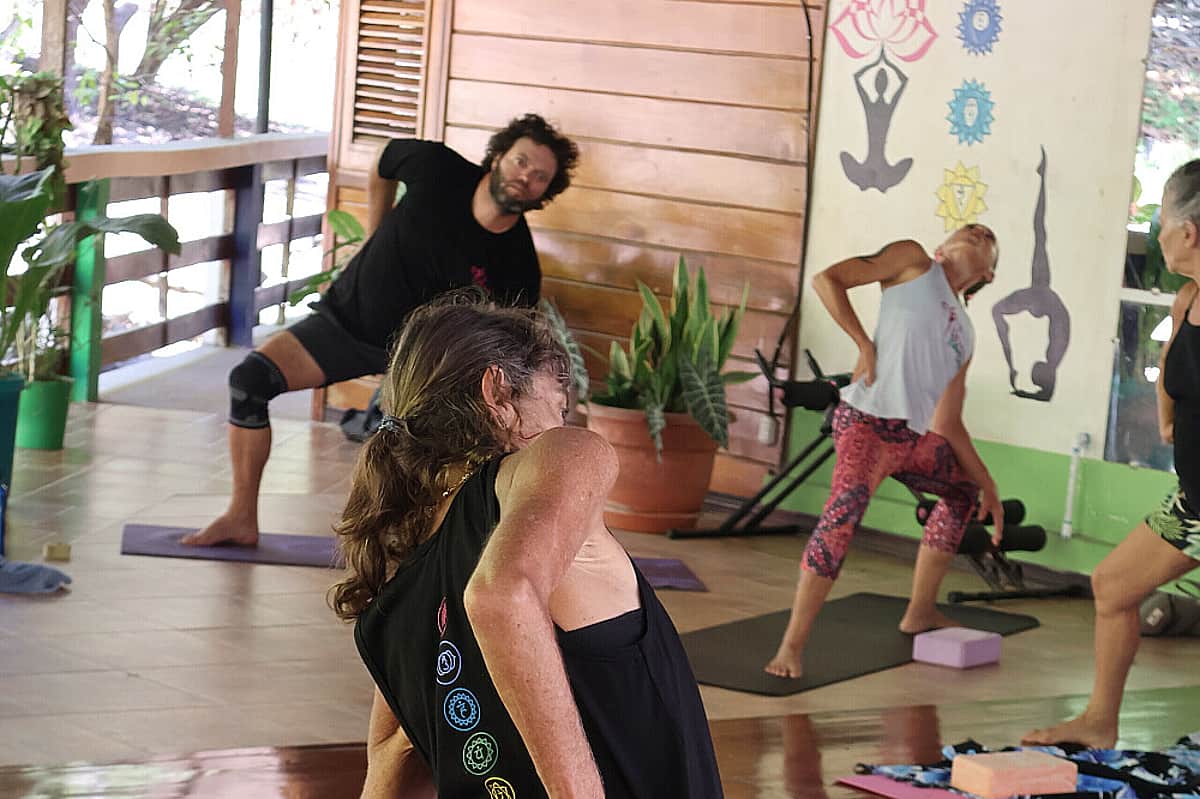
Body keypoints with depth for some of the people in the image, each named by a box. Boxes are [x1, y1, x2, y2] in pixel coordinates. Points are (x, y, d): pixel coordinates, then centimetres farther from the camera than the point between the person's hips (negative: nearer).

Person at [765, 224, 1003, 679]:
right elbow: (827, 280, 0)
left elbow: (946, 425, 22)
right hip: (868, 421, -8)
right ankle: (792, 645, -30)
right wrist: (863, 344, -8)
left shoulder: (965, 337, 24)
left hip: (916, 438, 8)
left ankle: (920, 612, 34)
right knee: (843, 514, -27)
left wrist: (986, 483, 17)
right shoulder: (912, 260, 9)